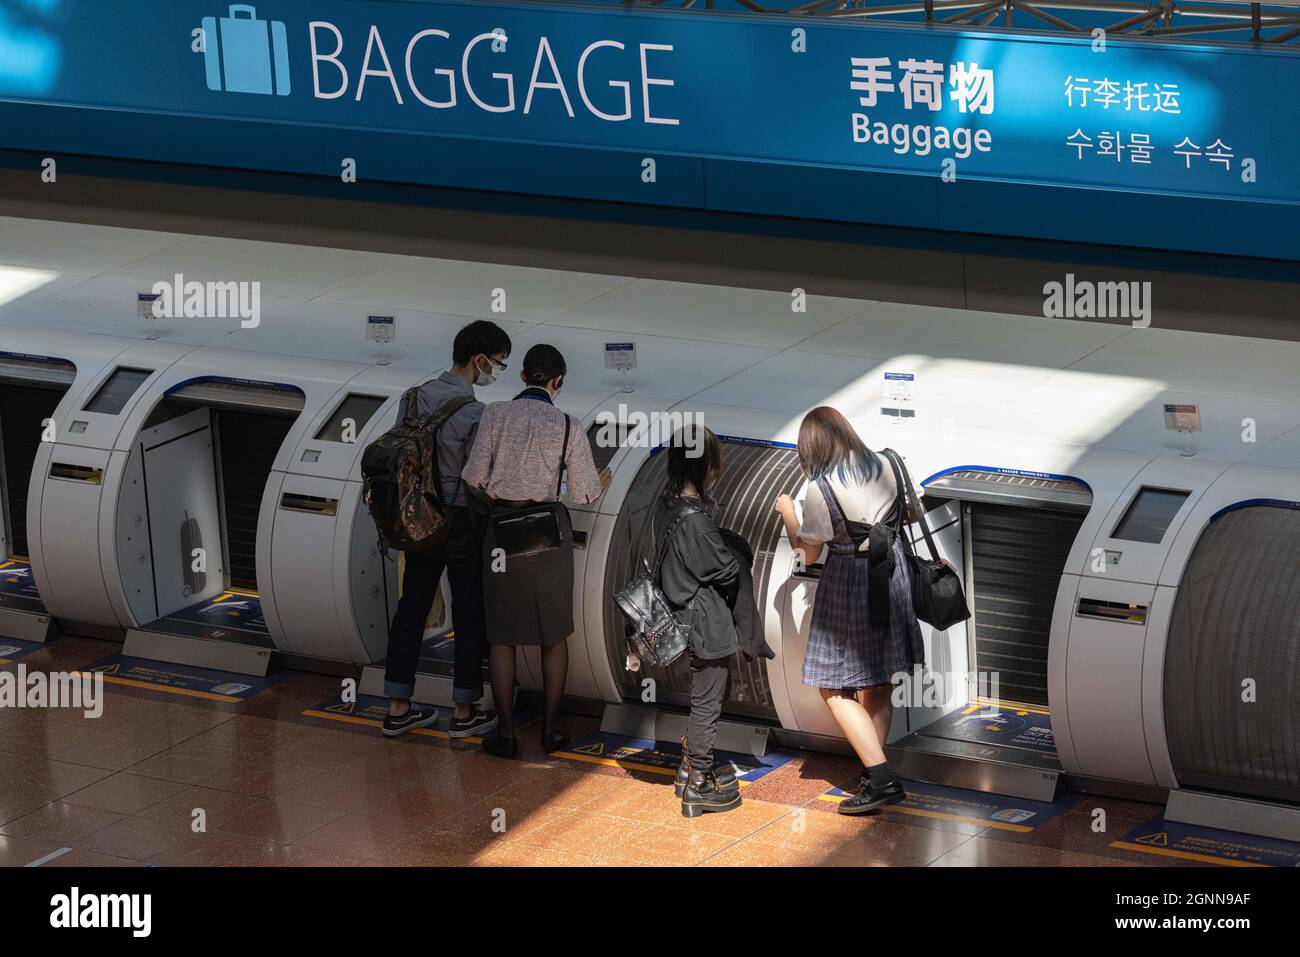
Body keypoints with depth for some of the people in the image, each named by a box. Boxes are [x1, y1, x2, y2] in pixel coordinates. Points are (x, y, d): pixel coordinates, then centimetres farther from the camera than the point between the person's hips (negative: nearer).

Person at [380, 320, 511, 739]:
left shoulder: (417, 397, 1)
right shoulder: (475, 413, -20)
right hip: (462, 523, -7)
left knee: (411, 608, 13)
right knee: (470, 616, 7)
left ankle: (398, 709, 18)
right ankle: (464, 712, 15)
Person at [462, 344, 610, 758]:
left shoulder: (495, 415, -6)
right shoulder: (568, 427, -7)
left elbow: (474, 478, -7)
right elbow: (584, 493, -3)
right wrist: (602, 481, 19)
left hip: (502, 534, 0)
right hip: (550, 535, 0)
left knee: (502, 635, 10)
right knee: (554, 634, 14)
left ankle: (506, 732, 11)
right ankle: (551, 728, 17)